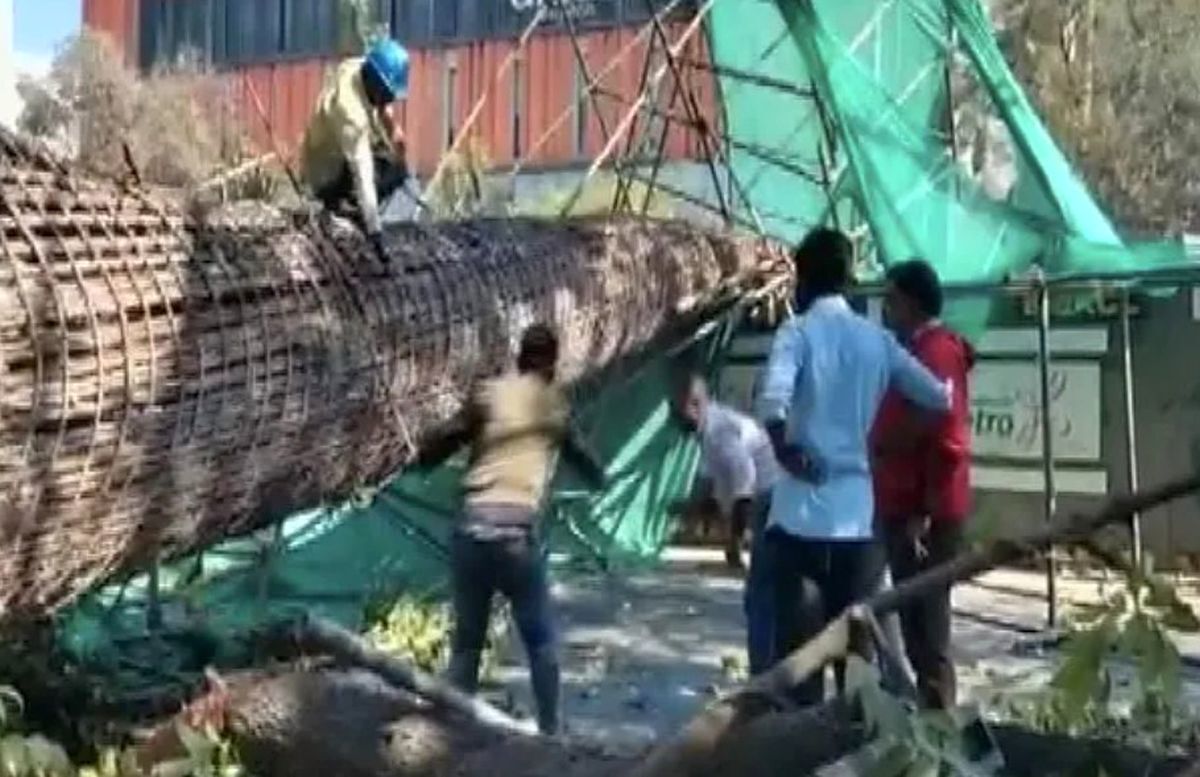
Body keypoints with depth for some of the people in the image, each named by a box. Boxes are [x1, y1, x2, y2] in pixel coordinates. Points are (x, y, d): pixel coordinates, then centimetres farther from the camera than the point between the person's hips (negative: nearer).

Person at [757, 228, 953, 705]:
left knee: (799, 642, 2)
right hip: (858, 513, 4)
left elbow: (773, 401, -25)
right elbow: (939, 399, 10)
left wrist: (784, 449, -10)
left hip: (802, 511, -4)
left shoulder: (798, 332, -6)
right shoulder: (876, 339, 8)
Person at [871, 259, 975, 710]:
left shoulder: (937, 352, -13)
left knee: (925, 624, -6)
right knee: (916, 620, 13)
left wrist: (924, 513, -20)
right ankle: (930, 712, 21)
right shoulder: (915, 352, 17)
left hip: (924, 515, -10)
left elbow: (947, 445, -19)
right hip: (905, 509, 10)